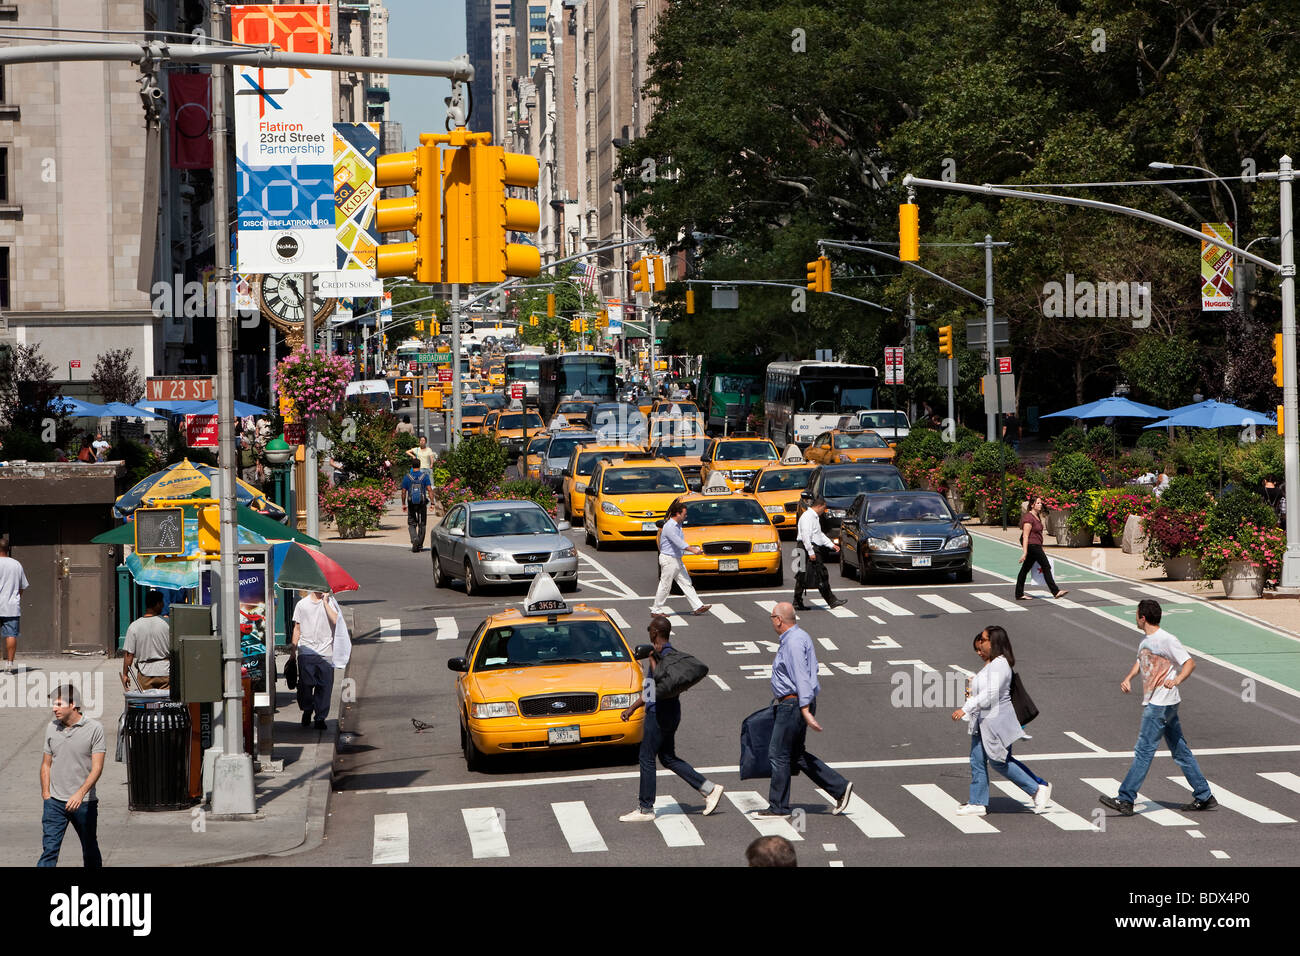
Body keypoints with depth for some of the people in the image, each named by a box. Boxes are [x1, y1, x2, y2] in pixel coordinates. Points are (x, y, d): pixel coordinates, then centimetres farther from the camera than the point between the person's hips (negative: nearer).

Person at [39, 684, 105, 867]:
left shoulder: (94, 728, -7)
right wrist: (46, 793, 5)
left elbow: (97, 767, -12)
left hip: (84, 802, -2)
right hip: (55, 802, 2)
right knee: (49, 849, -9)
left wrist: (80, 793, -25)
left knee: (90, 851, 11)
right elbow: (46, 764, 15)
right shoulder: (52, 728, 6)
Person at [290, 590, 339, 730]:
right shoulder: (301, 604, 9)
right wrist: (293, 647, 8)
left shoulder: (330, 602, 4)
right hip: (306, 652, 1)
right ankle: (307, 711, 21)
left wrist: (325, 602, -11)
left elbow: (335, 620, -13)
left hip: (325, 653, -1)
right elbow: (297, 628, 13)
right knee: (306, 684, -4)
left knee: (324, 686, -3)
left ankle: (320, 718, 8)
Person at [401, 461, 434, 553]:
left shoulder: (407, 477, 0)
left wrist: (403, 504, 10)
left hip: (411, 504, -1)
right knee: (422, 525, 12)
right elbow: (429, 489, -8)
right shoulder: (425, 476, -1)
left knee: (412, 524, 7)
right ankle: (420, 544, 15)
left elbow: (404, 492, 1)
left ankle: (414, 539, -19)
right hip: (422, 504, 1)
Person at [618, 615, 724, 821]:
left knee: (646, 758, -3)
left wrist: (653, 660, -23)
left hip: (661, 715, -10)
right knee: (668, 758, 14)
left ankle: (645, 810, 3)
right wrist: (632, 708, 27)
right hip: (659, 713, 10)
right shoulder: (662, 653, 16)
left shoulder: (666, 654, -17)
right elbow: (651, 688, 25)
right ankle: (709, 789, 14)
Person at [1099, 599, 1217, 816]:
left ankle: (1126, 800, -8)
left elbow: (1190, 663, -15)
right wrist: (1128, 678, 10)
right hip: (1153, 703, 10)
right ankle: (1204, 797, 15)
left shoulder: (1167, 640, -14)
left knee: (1144, 750, -9)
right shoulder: (1145, 639, 14)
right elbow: (1141, 661, 29)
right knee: (1180, 751, 11)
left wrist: (1176, 680, -32)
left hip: (1162, 704, -10)